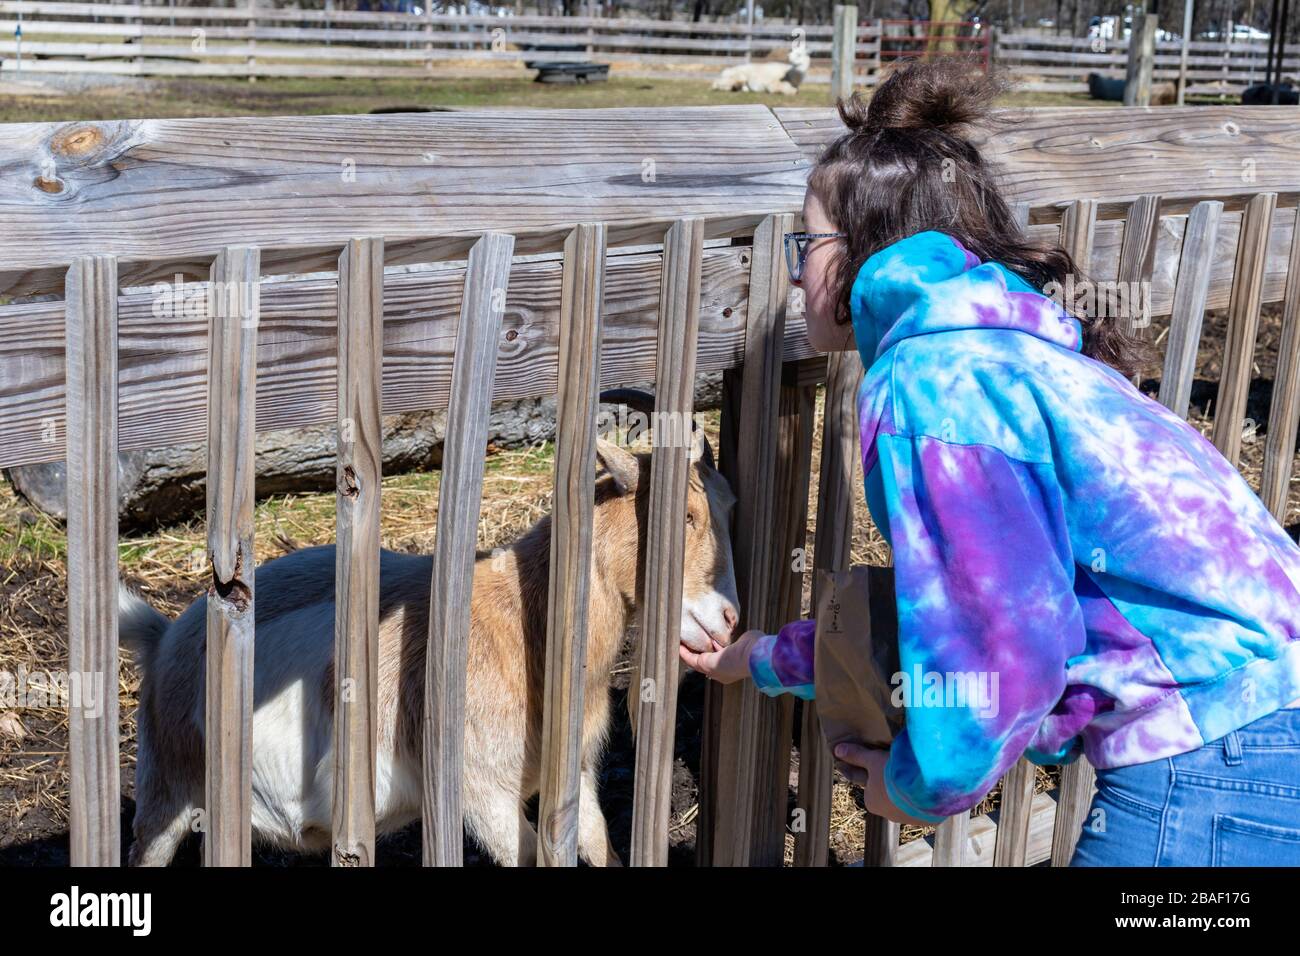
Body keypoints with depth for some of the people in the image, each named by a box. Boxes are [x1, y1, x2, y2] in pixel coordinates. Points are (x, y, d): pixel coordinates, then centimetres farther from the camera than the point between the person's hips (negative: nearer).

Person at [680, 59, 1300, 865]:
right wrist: (765, 658, 39)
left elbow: (999, 643, -21)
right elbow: (948, 612, 27)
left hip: (1211, 789, -8)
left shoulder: (928, 379, -12)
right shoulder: (1010, 351, 17)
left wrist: (919, 786, -2)